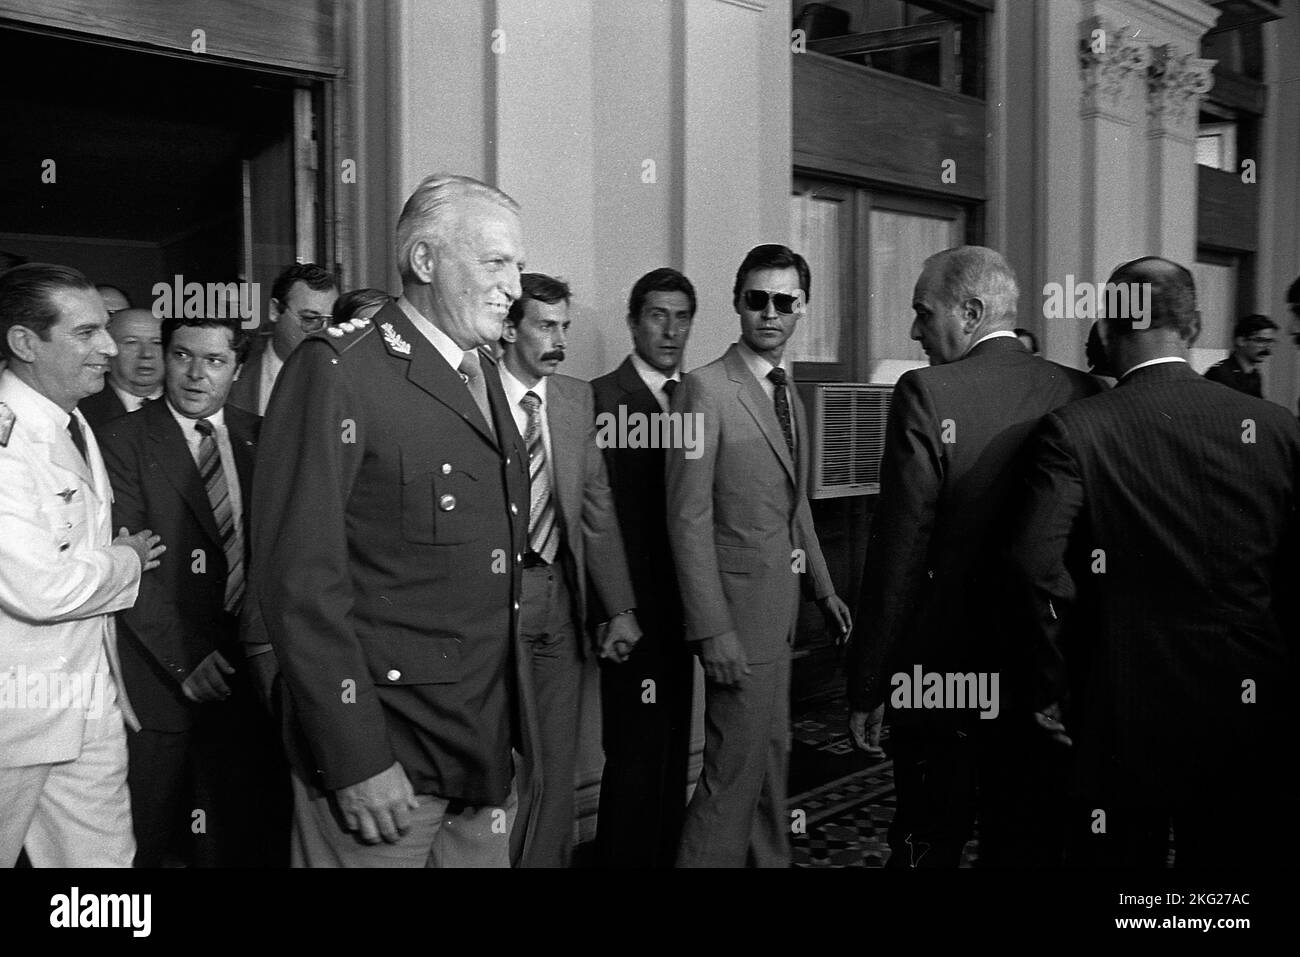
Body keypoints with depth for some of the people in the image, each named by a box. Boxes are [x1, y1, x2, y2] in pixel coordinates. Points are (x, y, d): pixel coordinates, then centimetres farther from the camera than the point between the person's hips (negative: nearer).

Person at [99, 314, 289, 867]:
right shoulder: (124, 442, -5)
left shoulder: (258, 437, 9)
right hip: (160, 674, -3)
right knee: (146, 840, 7)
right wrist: (184, 658, -17)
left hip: (246, 667, 4)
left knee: (237, 838, 9)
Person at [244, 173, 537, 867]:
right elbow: (298, 581, -18)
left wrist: (511, 734, 13)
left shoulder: (483, 373, 13)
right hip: (378, 765, -7)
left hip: (488, 750, 8)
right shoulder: (336, 369, -13)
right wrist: (356, 760, -20)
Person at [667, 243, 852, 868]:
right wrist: (713, 630, -21)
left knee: (773, 754, 19)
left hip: (780, 605, 9)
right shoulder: (706, 390, -15)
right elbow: (689, 518, -18)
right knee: (736, 769, -4)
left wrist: (823, 588, 16)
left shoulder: (788, 392, 12)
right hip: (741, 606, -9)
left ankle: (771, 859, 33)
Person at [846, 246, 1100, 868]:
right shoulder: (1080, 394, -1)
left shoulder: (926, 394, -14)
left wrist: (866, 687, -7)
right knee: (1024, 839, 16)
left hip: (944, 666, -4)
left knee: (928, 842, 9)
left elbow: (899, 553, -14)